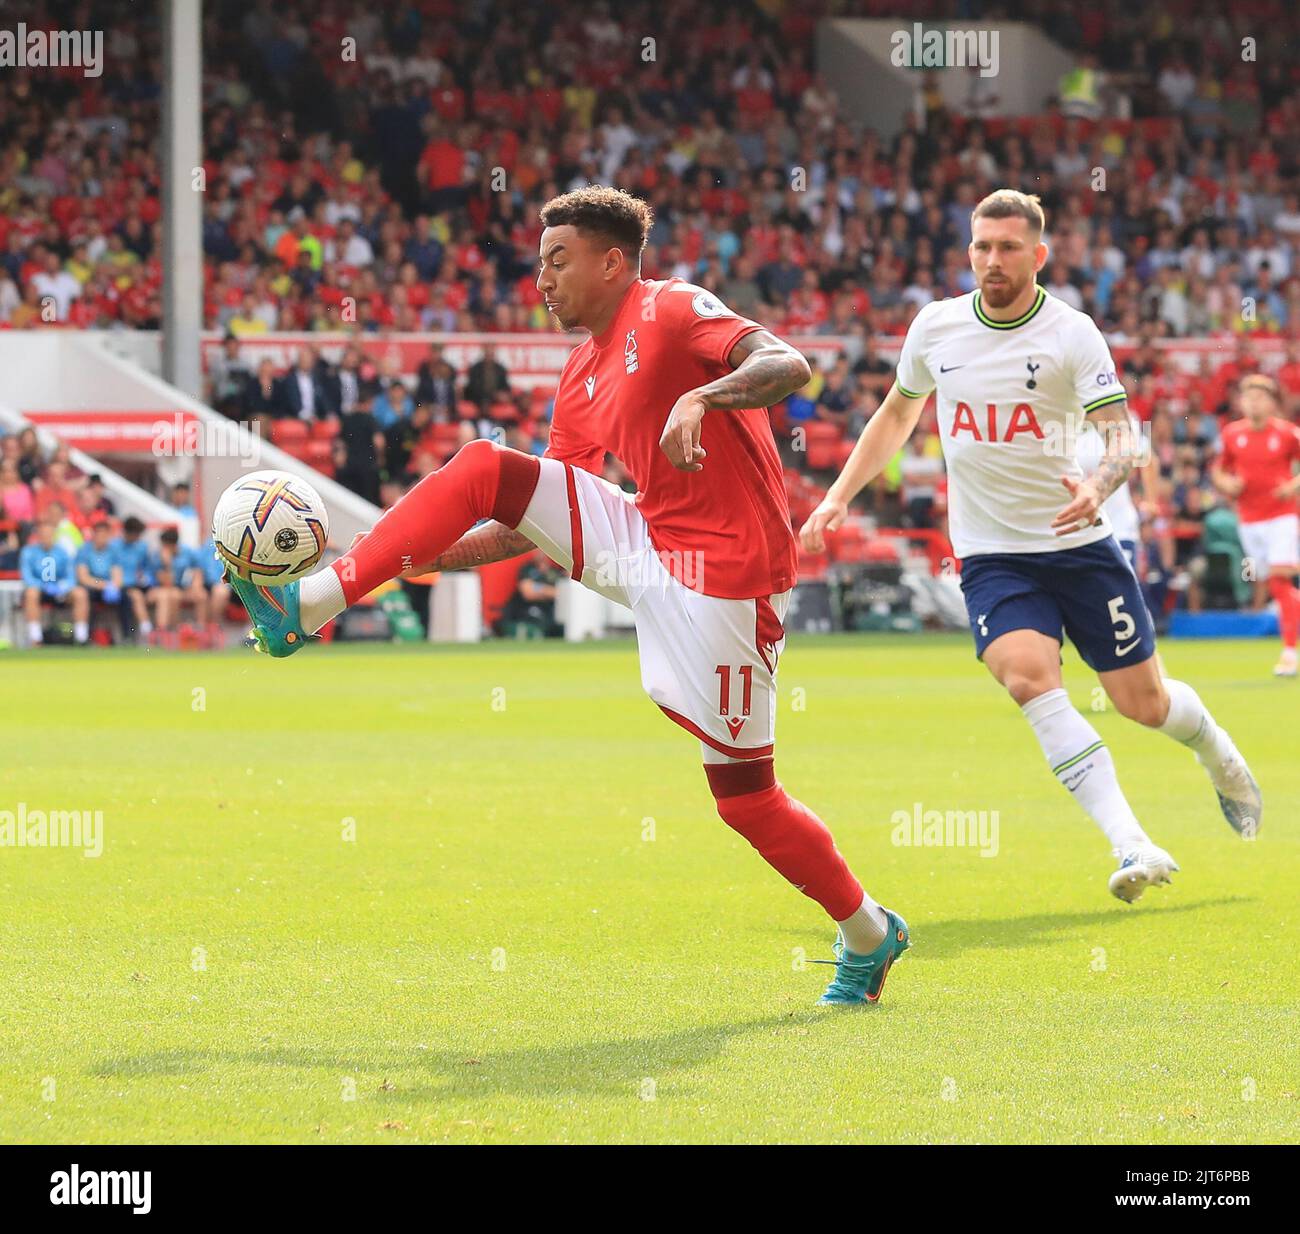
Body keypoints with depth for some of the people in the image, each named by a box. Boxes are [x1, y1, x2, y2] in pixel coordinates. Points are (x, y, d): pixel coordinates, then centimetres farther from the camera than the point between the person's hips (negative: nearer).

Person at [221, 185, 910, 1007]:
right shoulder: (582, 378, 16)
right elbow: (541, 520, 20)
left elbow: (789, 365, -25)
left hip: (723, 572, -8)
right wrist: (426, 558, 13)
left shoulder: (673, 310, -10)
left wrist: (702, 397, -43)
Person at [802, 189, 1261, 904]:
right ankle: (1133, 848, -29)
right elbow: (898, 414, 20)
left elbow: (1122, 433, -16)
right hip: (991, 556, 1)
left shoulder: (1071, 334, -8)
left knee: (1143, 703, 3)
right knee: (1029, 677, -26)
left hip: (1078, 544, -1)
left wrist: (1098, 485, -37)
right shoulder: (934, 327, 3)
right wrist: (839, 496, 15)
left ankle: (1217, 753, 41)